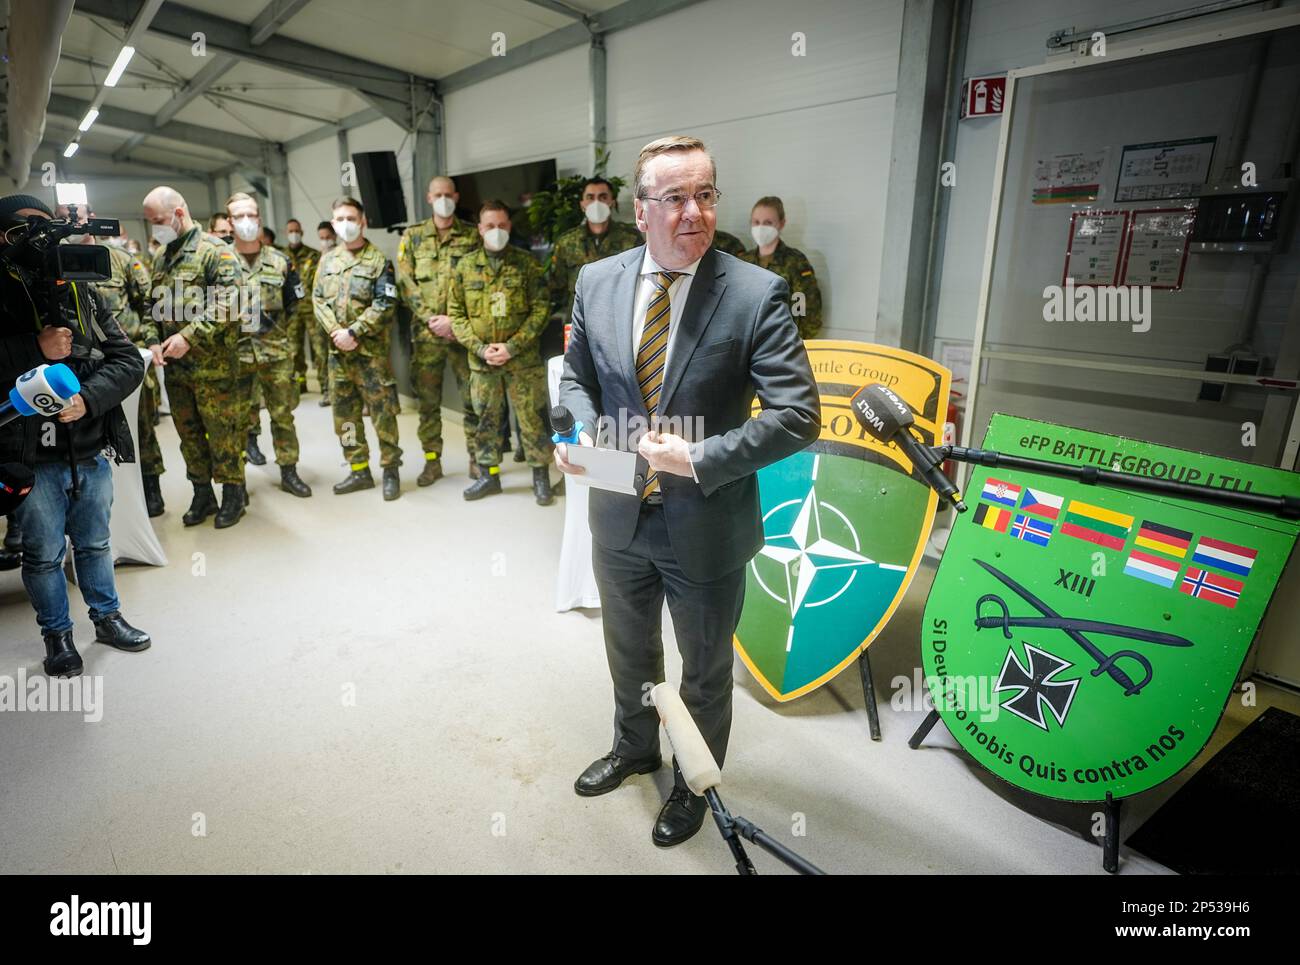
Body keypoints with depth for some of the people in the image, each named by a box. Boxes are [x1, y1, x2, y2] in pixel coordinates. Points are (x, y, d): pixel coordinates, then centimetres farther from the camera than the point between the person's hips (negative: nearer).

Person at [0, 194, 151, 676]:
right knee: (44, 554, 12)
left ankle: (107, 618, 36)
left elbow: (128, 360, -2)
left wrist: (88, 398, -16)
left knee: (94, 544, 19)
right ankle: (57, 635, 30)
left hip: (92, 451, 2)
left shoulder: (83, 293, 4)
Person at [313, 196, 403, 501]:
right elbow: (318, 300, 9)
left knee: (382, 412, -3)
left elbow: (384, 306, -11)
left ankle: (390, 469, 9)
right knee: (344, 413, 9)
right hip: (337, 350, 6)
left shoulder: (378, 260, -2)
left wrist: (352, 332, -16)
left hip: (371, 350, -5)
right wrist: (336, 332, -8)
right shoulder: (327, 259, 13)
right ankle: (359, 470, 20)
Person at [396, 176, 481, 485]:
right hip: (426, 331, 1)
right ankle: (432, 461, 15)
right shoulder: (413, 236, 10)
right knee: (427, 400, 5)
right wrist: (431, 319, -9)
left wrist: (455, 319, -11)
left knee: (473, 396, 2)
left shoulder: (472, 236, 6)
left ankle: (475, 458, 15)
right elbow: (405, 283, 3)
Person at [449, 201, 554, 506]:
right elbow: (456, 313, 6)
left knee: (531, 418, 1)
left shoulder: (526, 263, 0)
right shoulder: (465, 266, 7)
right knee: (486, 419, 12)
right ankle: (489, 474, 26)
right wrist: (480, 348, -8)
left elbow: (540, 310, -5)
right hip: (481, 360, 3)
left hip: (522, 359, -2)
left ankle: (541, 476, 14)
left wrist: (512, 347, -13)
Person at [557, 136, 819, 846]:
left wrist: (699, 458, -25)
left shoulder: (756, 294, -16)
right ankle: (634, 746, 57)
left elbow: (799, 415, -18)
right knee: (628, 649, 27)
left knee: (705, 671, 19)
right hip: (619, 515, 4)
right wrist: (581, 429, -10)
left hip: (705, 526, -4)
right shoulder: (597, 282, -3)